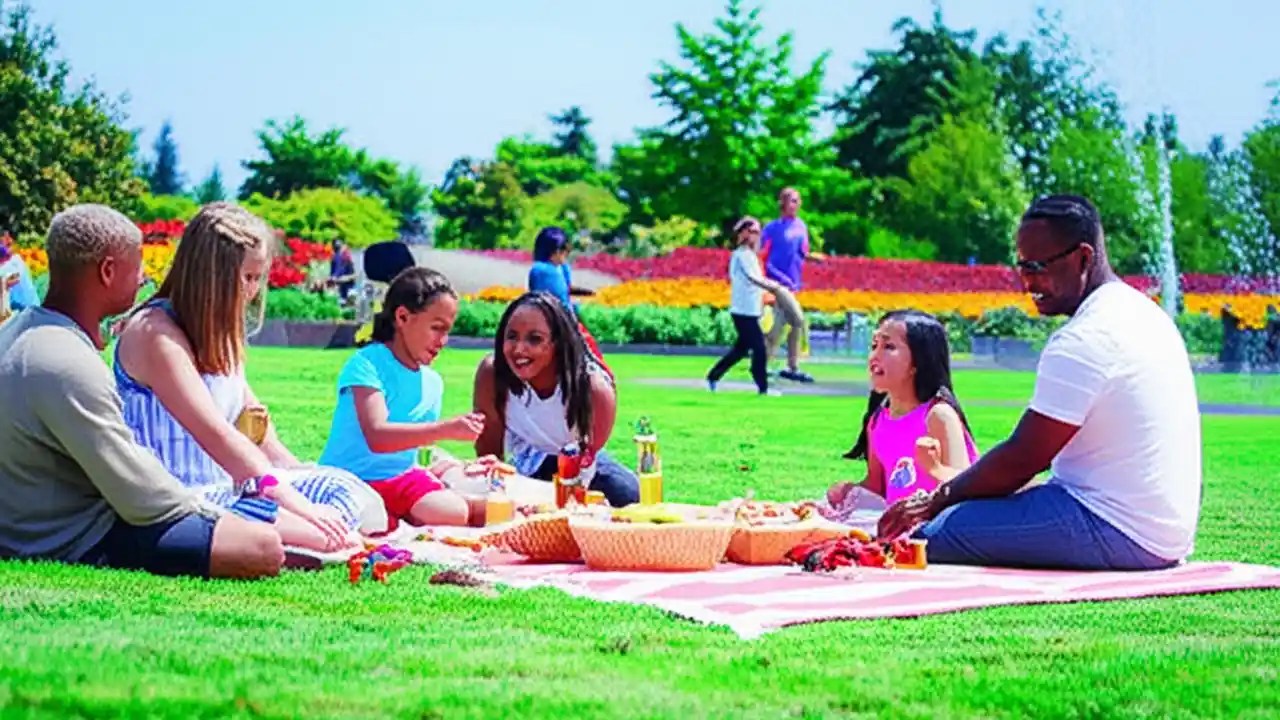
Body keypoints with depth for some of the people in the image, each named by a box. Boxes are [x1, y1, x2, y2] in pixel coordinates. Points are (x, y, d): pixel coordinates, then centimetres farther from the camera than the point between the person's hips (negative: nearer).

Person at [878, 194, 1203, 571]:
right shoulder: (1145, 314, 14)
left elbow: (1021, 459, -16)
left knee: (929, 532, -17)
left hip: (1120, 533, -11)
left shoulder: (1083, 341, -18)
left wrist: (937, 500, -1)